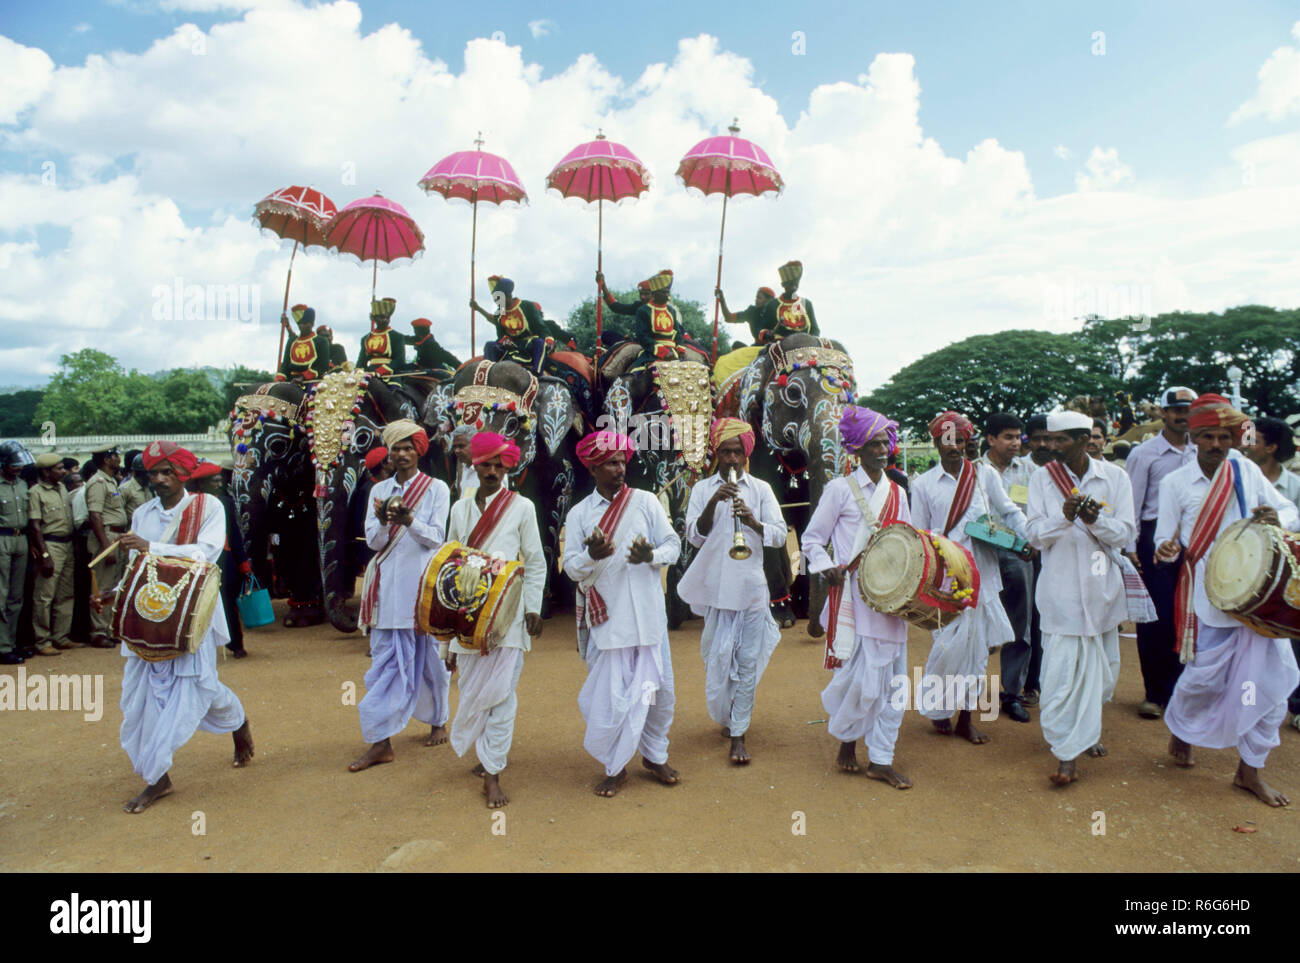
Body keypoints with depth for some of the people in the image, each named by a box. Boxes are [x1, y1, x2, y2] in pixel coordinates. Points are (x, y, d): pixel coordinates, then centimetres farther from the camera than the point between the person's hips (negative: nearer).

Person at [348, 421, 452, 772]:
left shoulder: (437, 488, 2)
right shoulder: (379, 491, 12)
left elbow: (436, 537, -6)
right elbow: (373, 540, 5)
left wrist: (409, 520, -23)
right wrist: (383, 521, -17)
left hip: (423, 582, -2)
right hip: (388, 585, 2)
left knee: (430, 655, 7)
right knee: (385, 660, 1)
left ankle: (438, 722, 27)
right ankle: (381, 741, 4)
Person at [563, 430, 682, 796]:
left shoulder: (646, 501, 4)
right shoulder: (579, 514, 3)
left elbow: (673, 543, 3)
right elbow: (572, 568, -1)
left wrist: (651, 555, -18)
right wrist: (592, 555, -22)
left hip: (648, 614, 2)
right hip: (607, 618, -1)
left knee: (660, 689, 10)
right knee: (610, 696, 1)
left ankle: (655, 755, 33)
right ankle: (615, 768, 22)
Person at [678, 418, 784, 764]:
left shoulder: (761, 489, 6)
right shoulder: (703, 489, 6)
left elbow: (780, 535, -3)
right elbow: (694, 536, -4)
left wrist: (753, 522, -22)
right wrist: (713, 503, -19)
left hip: (751, 587, 0)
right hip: (715, 588, 1)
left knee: (748, 661, 1)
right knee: (717, 658, 10)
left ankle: (738, 735, 10)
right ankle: (726, 716, 35)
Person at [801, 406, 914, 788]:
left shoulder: (897, 492, 14)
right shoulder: (840, 489, -1)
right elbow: (811, 540, 1)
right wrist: (828, 569, -15)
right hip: (854, 599, -5)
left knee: (892, 678, 7)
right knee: (862, 676, -7)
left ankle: (881, 759, 19)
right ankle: (847, 738, 21)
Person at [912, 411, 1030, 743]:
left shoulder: (985, 475, 6)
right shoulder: (923, 485, 3)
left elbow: (1010, 512, 13)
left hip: (983, 574, 2)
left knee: (977, 647, 7)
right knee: (951, 644, -5)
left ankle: (965, 716, 21)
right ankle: (936, 708, 19)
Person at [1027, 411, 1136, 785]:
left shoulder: (1114, 477, 0)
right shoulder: (1042, 478, -2)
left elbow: (1125, 533, -2)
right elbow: (1036, 535, -5)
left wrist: (1095, 520, -22)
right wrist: (1064, 516, -24)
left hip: (1102, 587, 3)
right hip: (1061, 589, -2)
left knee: (1103, 668, 14)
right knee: (1062, 669, -8)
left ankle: (1086, 731, 38)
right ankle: (1066, 752, 0)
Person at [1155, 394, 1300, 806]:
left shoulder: (1247, 471, 7)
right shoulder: (1175, 483, 0)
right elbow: (1165, 539, 0)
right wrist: (1168, 548, -23)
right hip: (1206, 598, -3)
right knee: (1204, 676, 1)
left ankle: (1250, 770, 17)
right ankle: (1180, 731, 33)